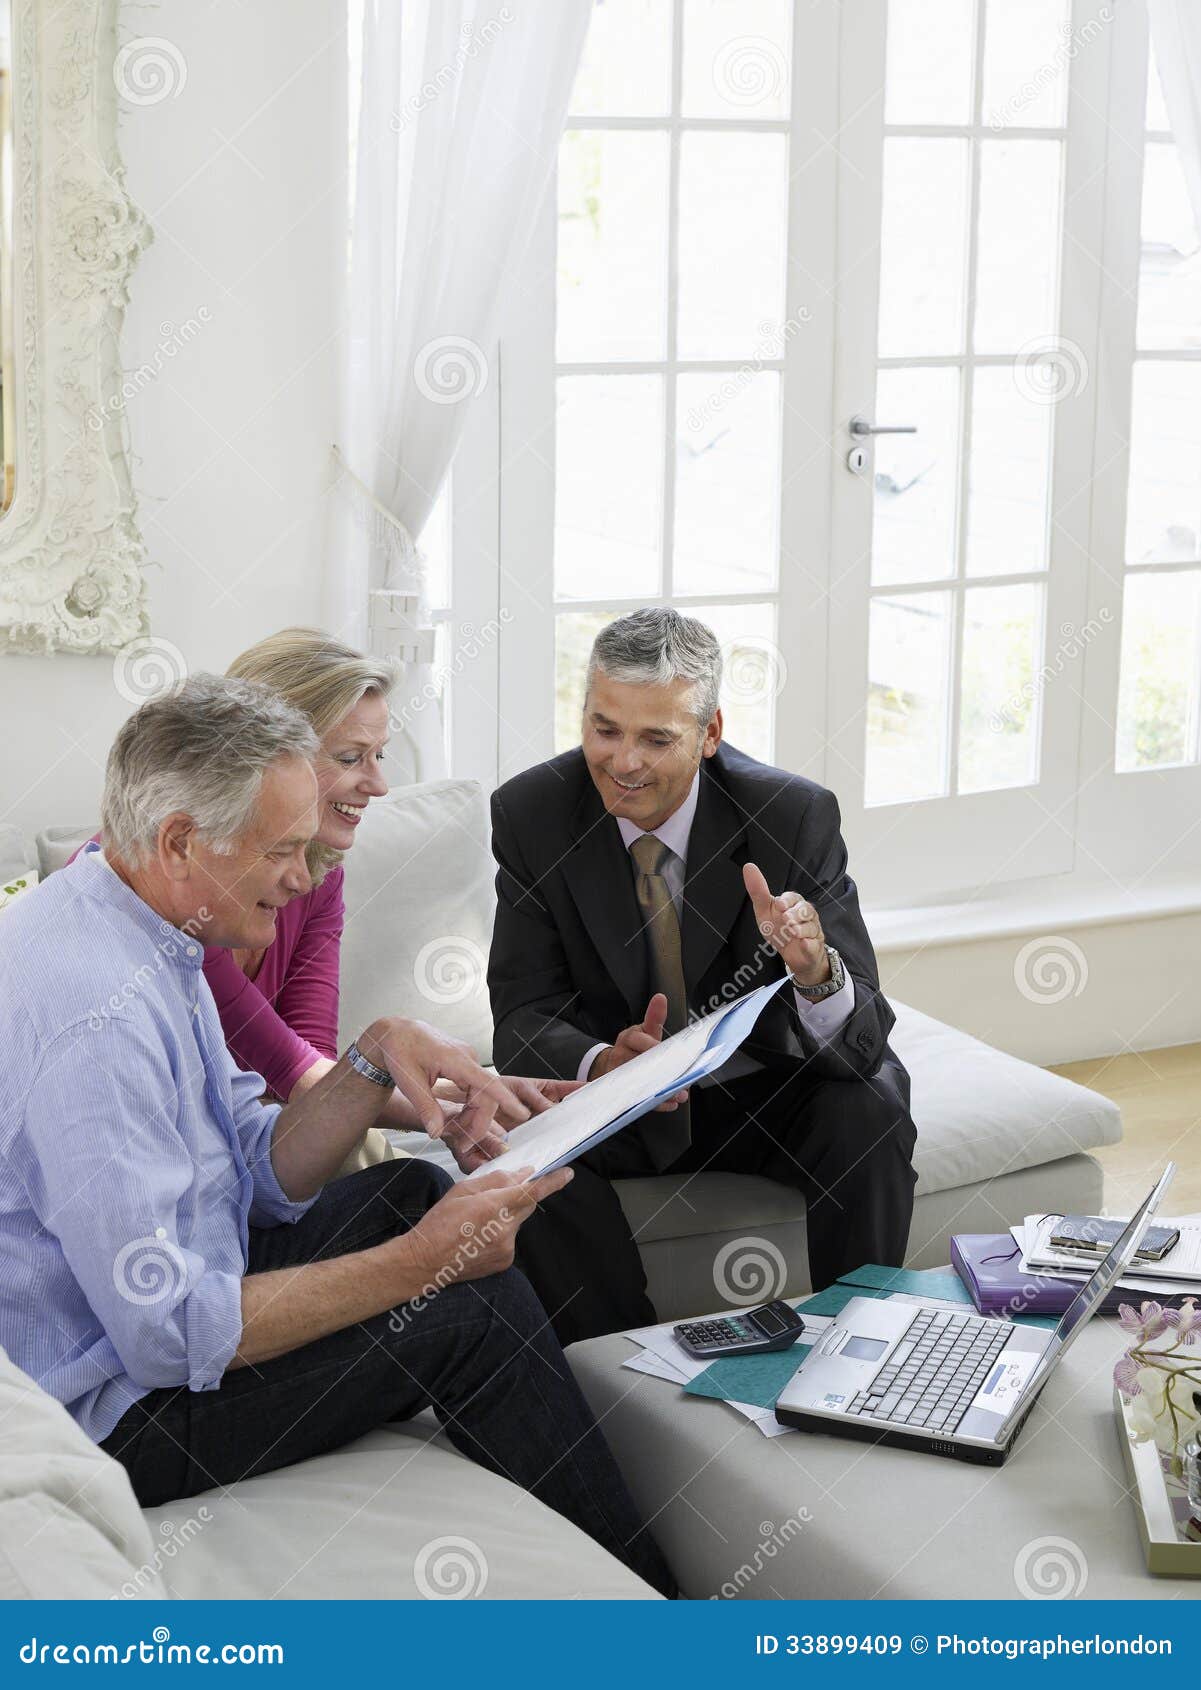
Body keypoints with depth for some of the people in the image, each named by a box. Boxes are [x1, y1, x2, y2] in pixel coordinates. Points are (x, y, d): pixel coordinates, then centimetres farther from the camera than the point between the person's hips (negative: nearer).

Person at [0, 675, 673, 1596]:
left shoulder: (144, 932, 2)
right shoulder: (95, 1016, -30)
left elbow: (263, 1172, 7)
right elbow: (174, 1335, -30)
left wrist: (376, 1055, -10)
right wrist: (418, 1263, -24)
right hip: (113, 1409, -10)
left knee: (412, 1190, 14)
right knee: (472, 1303, -12)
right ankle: (642, 1594, 9)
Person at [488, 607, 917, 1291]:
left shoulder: (795, 816, -17)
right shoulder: (532, 812, -13)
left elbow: (864, 1040, -19)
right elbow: (523, 1019, -14)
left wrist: (817, 971, -43)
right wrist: (604, 1063, -37)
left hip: (767, 1095, 0)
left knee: (869, 1108, -28)